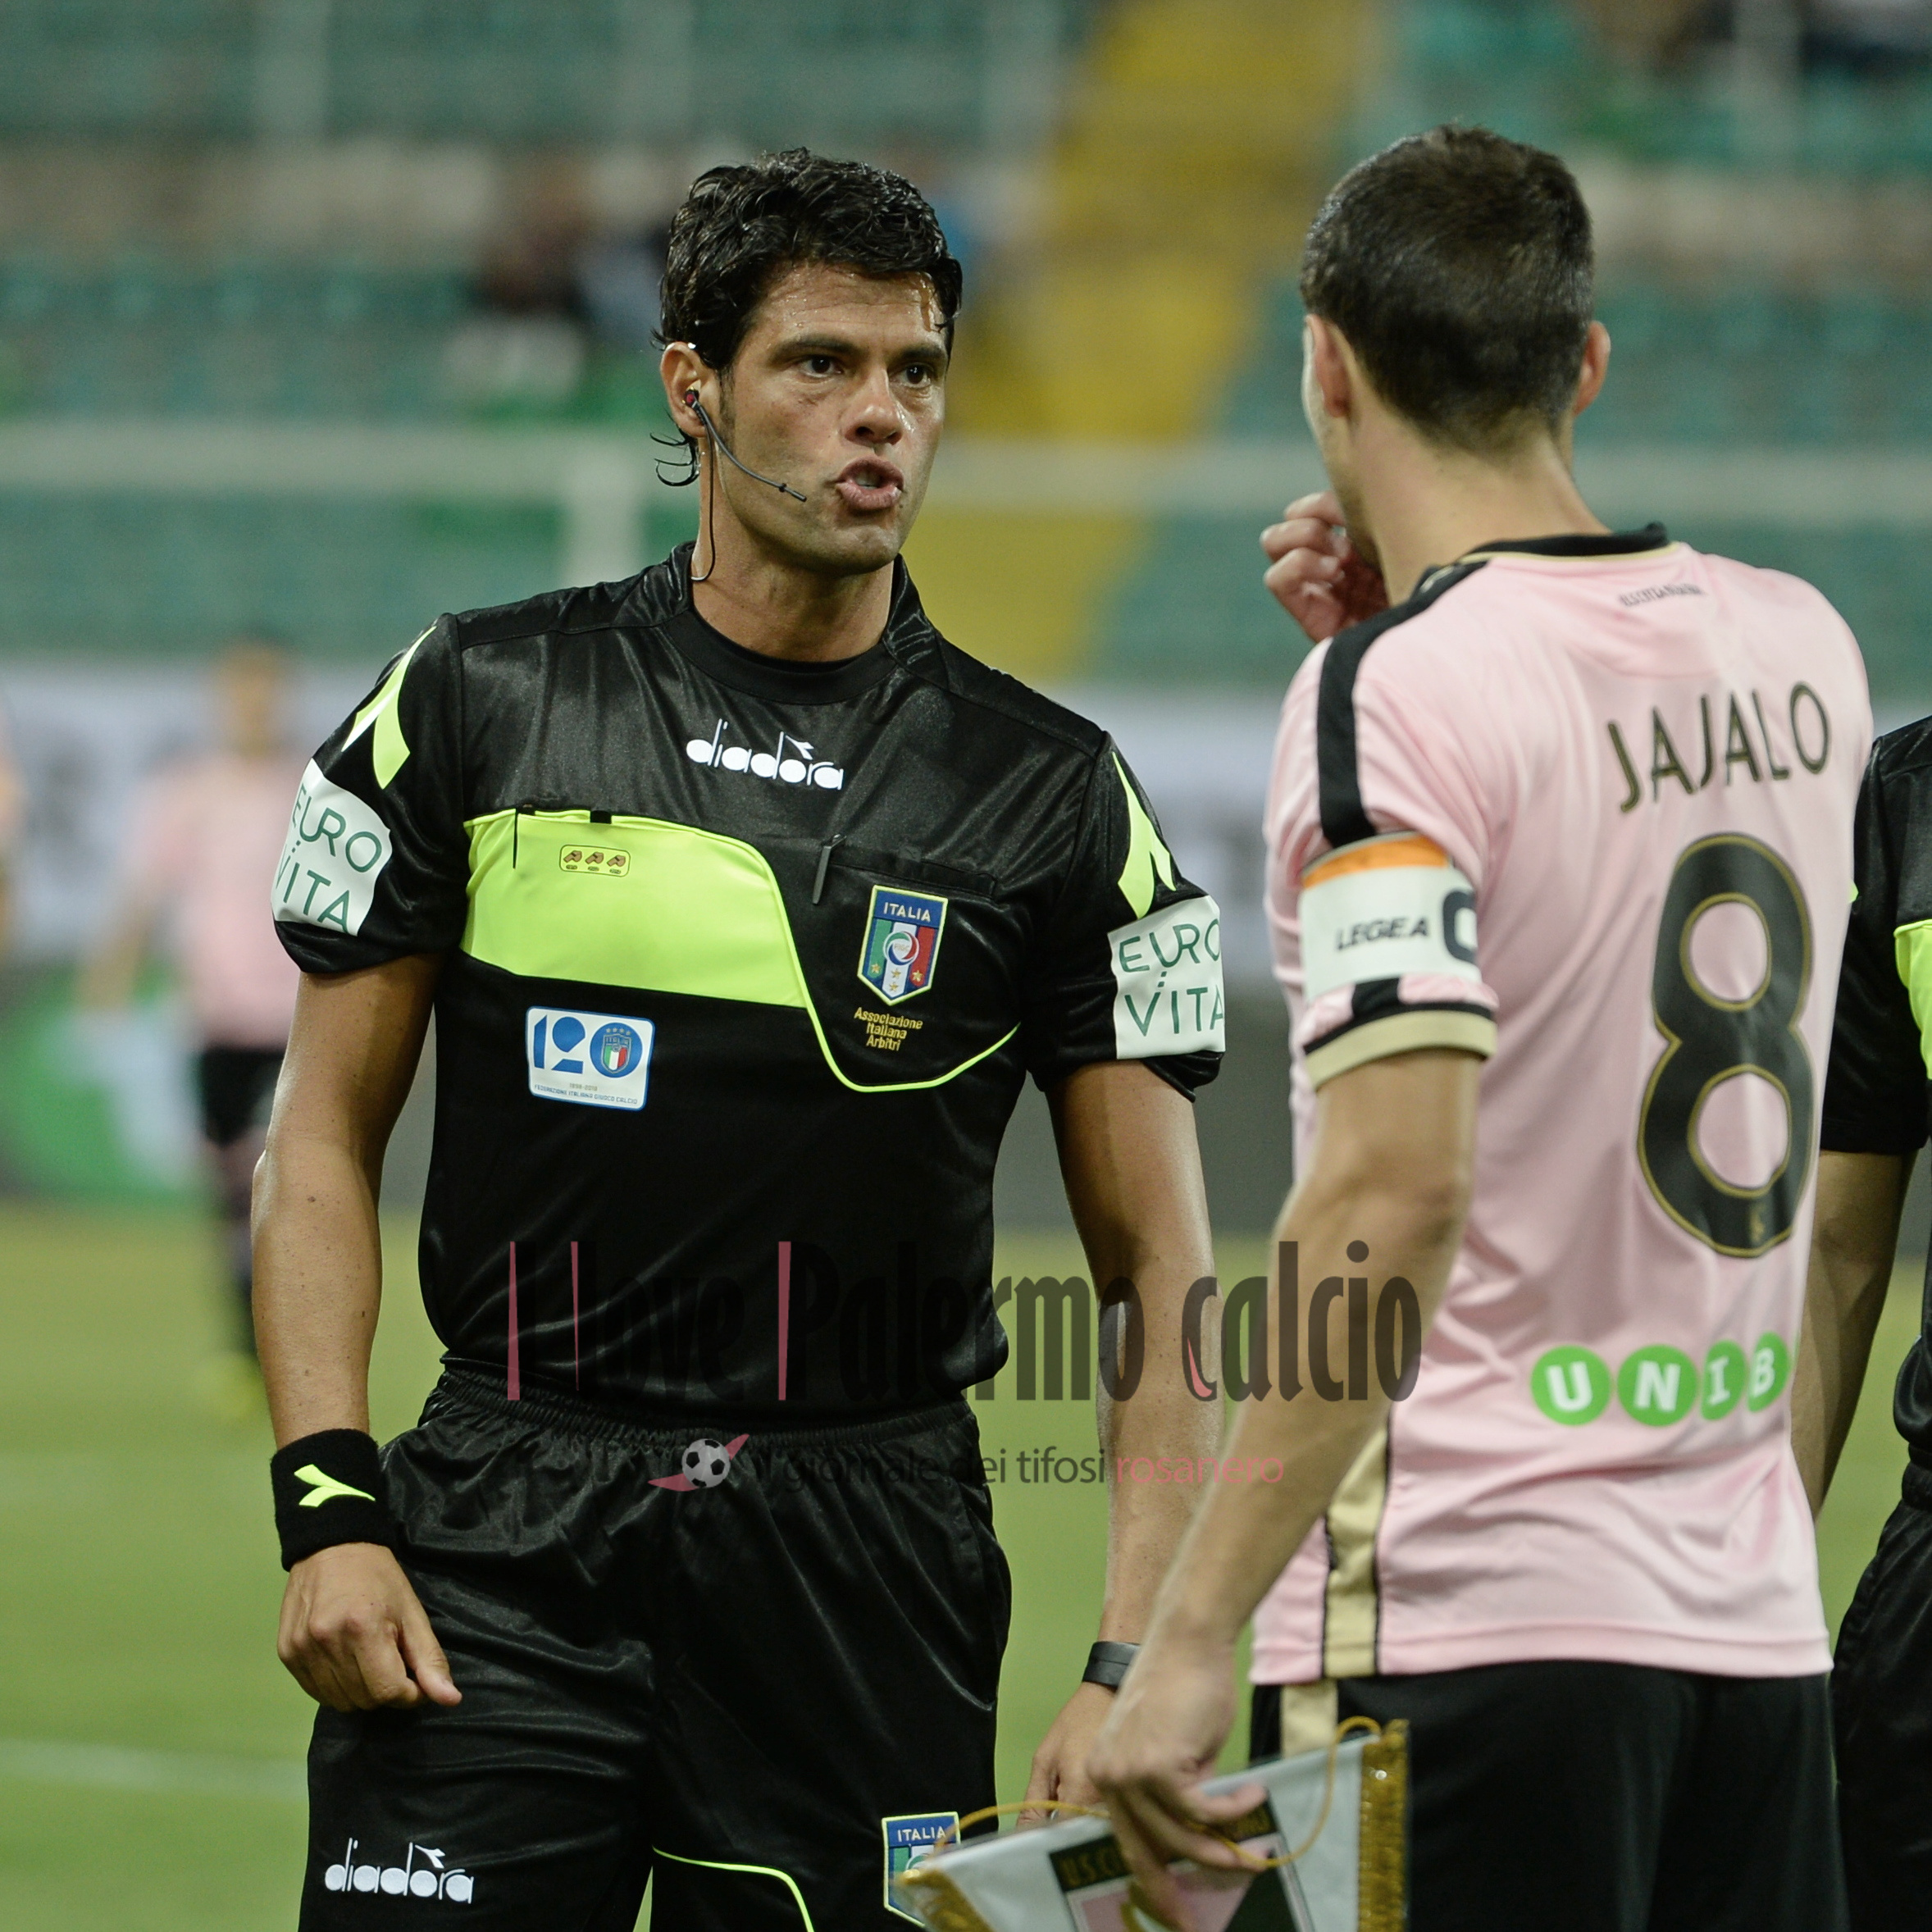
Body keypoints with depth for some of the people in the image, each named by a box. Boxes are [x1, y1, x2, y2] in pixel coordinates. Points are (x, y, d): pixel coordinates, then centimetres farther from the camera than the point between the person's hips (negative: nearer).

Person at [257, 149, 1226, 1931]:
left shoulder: (1053, 797, 2)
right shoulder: (478, 702, 4)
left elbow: (1157, 1271, 2)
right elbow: (326, 1135, 8)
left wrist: (1134, 1668, -9)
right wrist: (327, 1506, -5)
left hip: (863, 1563, 0)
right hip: (501, 1532, 0)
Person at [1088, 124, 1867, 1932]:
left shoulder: (1395, 695, -12)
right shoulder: (1800, 649, 8)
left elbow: (1392, 1191, -22)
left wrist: (1192, 1634, -23)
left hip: (1470, 1613, -6)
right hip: (1754, 1612, 6)